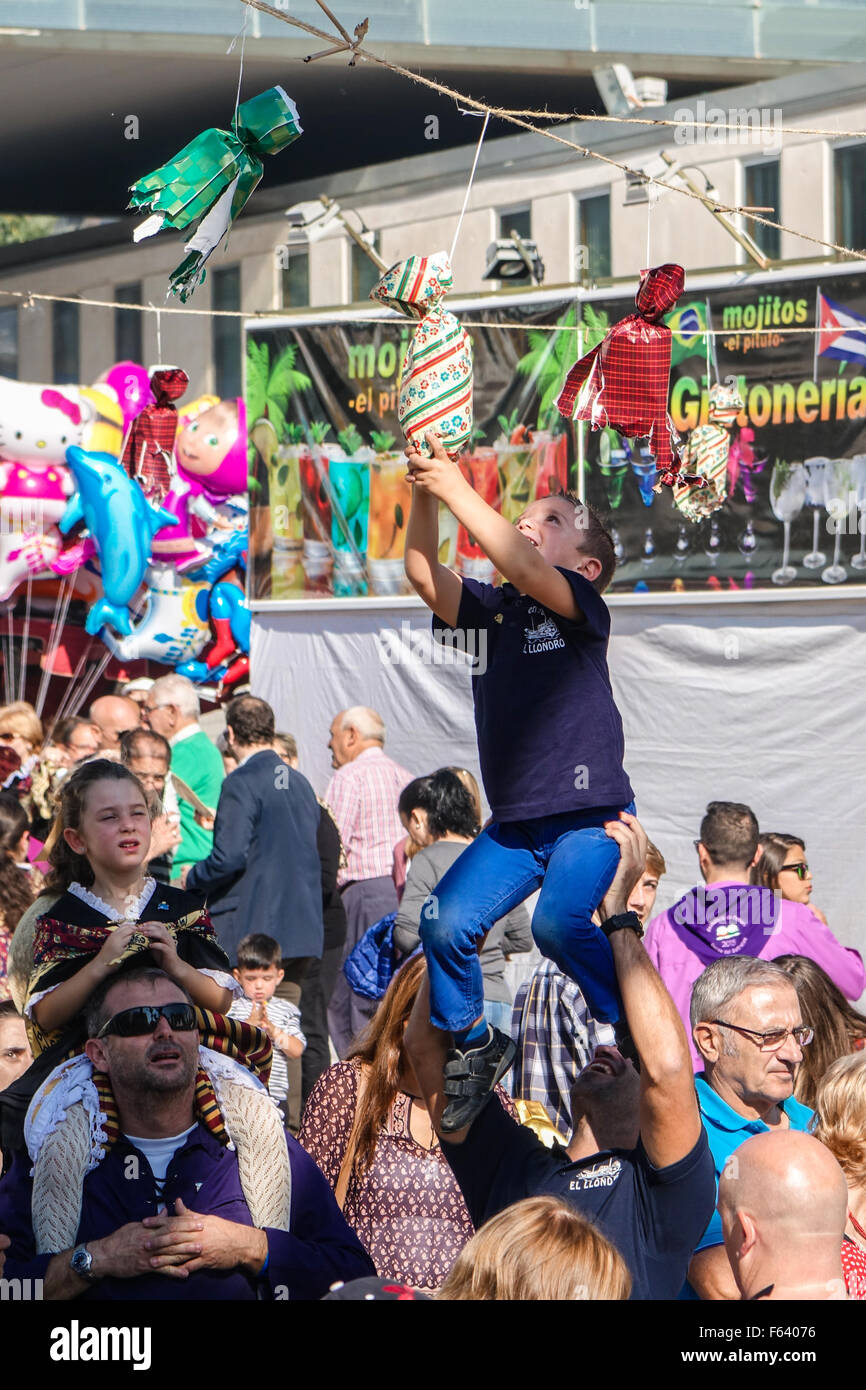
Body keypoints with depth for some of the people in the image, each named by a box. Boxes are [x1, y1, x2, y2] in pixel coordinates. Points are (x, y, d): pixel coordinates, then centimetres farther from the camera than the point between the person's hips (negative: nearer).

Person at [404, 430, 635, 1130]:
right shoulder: (491, 608, 12)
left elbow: (523, 568, -23)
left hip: (590, 816, -6)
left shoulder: (583, 607, -3)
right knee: (445, 925, -9)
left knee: (559, 921, -28)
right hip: (513, 824, 6)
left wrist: (457, 490, -21)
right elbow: (426, 577, -4)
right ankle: (473, 1046, 14)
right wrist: (424, 494, -16)